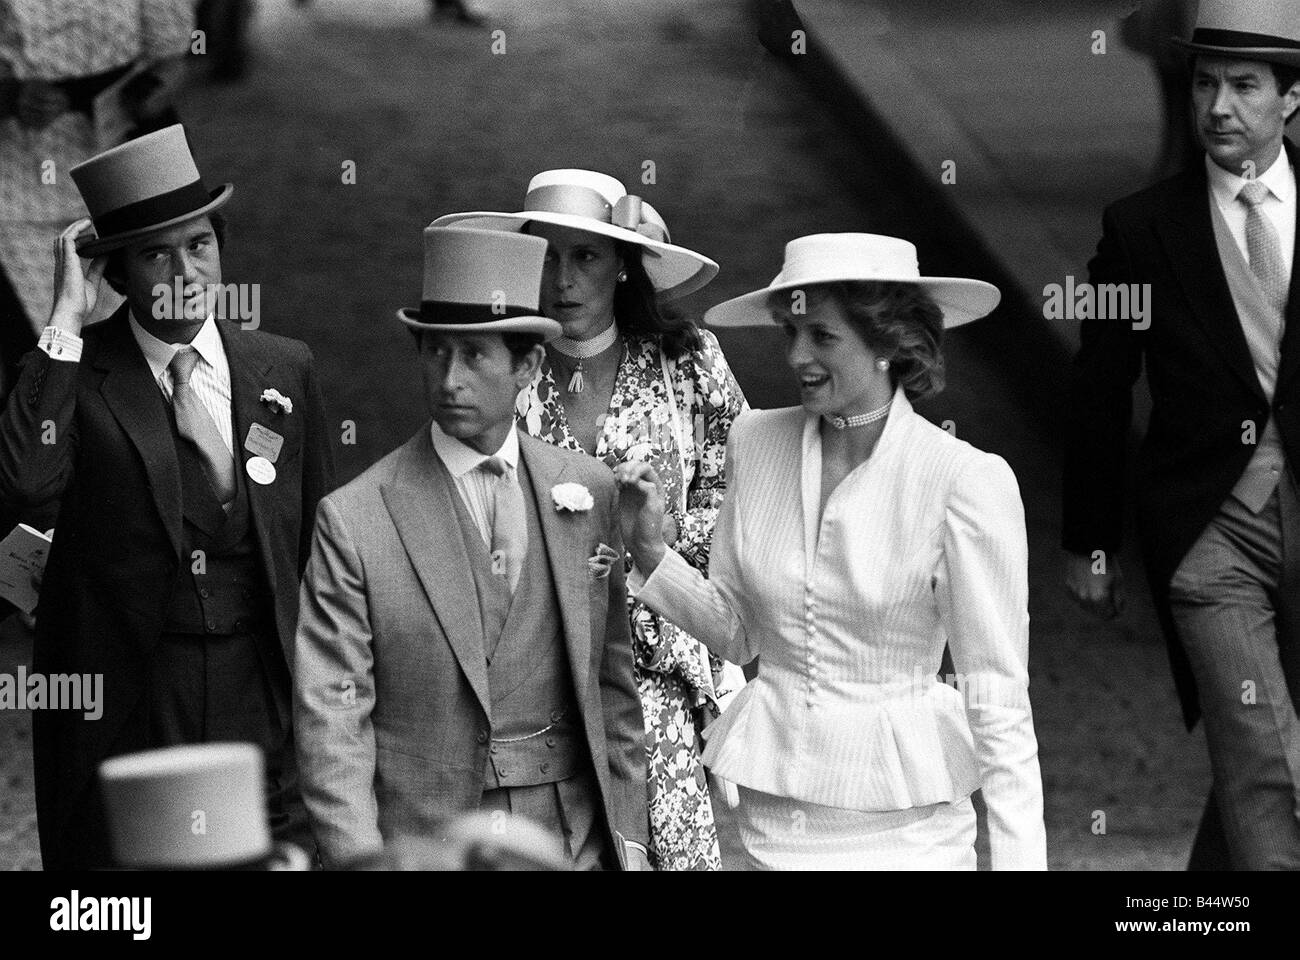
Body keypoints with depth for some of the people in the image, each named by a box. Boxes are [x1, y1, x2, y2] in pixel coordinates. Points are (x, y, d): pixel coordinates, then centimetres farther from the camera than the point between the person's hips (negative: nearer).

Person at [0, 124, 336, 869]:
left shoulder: (284, 370, 8)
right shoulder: (75, 371, -1)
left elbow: (321, 539, 14)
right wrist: (68, 321, -16)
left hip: (263, 699, 2)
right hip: (121, 698, -2)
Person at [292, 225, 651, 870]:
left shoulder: (589, 493, 4)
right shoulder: (354, 520, -7)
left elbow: (612, 685, 8)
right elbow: (331, 720, -9)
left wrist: (628, 840, 4)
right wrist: (361, 860, -17)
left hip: (574, 840, 2)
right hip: (424, 841, -2)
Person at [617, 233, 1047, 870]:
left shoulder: (965, 479, -14)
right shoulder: (756, 442, 0)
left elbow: (998, 697, -12)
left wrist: (1019, 858, -18)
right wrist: (648, 550, -4)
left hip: (902, 824, -4)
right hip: (773, 813, 4)